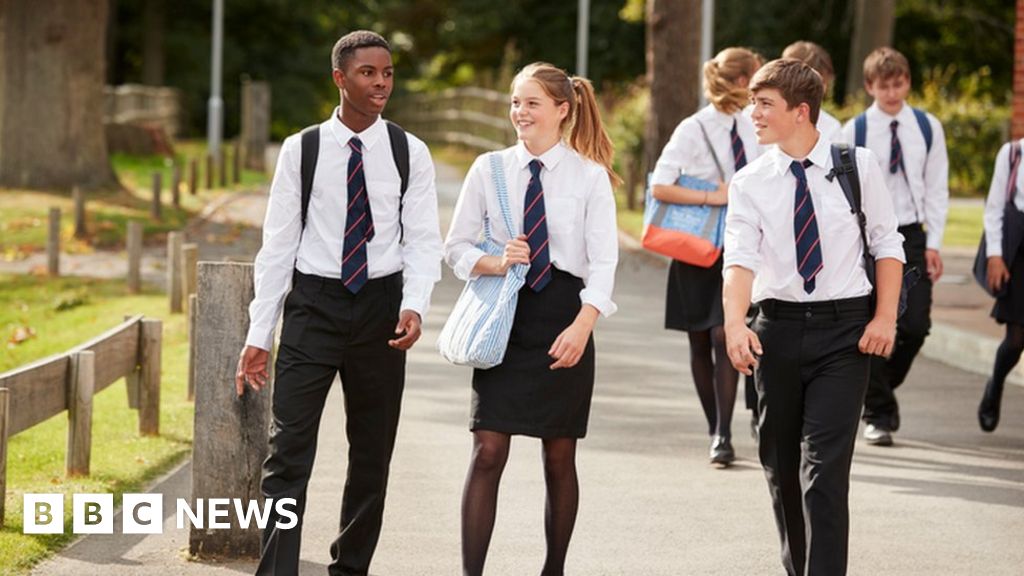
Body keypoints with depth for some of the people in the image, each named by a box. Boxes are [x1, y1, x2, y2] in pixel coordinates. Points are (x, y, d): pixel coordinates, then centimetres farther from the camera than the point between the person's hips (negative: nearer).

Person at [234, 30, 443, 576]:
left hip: (380, 306, 2)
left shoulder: (410, 154, 1)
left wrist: (414, 306, -19)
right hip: (313, 304, -2)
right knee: (289, 450, -9)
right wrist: (258, 336, -1)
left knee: (372, 454, 10)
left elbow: (423, 240, -1)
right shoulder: (301, 151, -1)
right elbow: (278, 244, 1)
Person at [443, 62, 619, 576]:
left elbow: (603, 262, -7)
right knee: (488, 451, -7)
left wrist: (581, 327, -21)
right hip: (505, 317, 1)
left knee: (558, 456, 8)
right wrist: (496, 263, -14)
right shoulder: (489, 170, 4)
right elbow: (456, 246, 7)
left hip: (563, 318, -1)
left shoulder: (590, 177, -1)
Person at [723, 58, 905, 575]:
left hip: (845, 327, -2)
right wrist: (735, 323, -29)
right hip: (778, 326, 3)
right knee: (779, 461, 12)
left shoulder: (858, 167, -1)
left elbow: (887, 244, 5)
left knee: (825, 464, -11)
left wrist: (885, 318, -5)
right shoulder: (749, 184, 0)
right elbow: (740, 258, -13)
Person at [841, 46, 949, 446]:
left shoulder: (927, 128, 3)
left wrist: (933, 244, -1)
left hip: (912, 237, 2)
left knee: (915, 325, -5)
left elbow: (936, 189, 5)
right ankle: (878, 414, 10)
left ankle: (885, 386, 22)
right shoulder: (854, 131, -3)